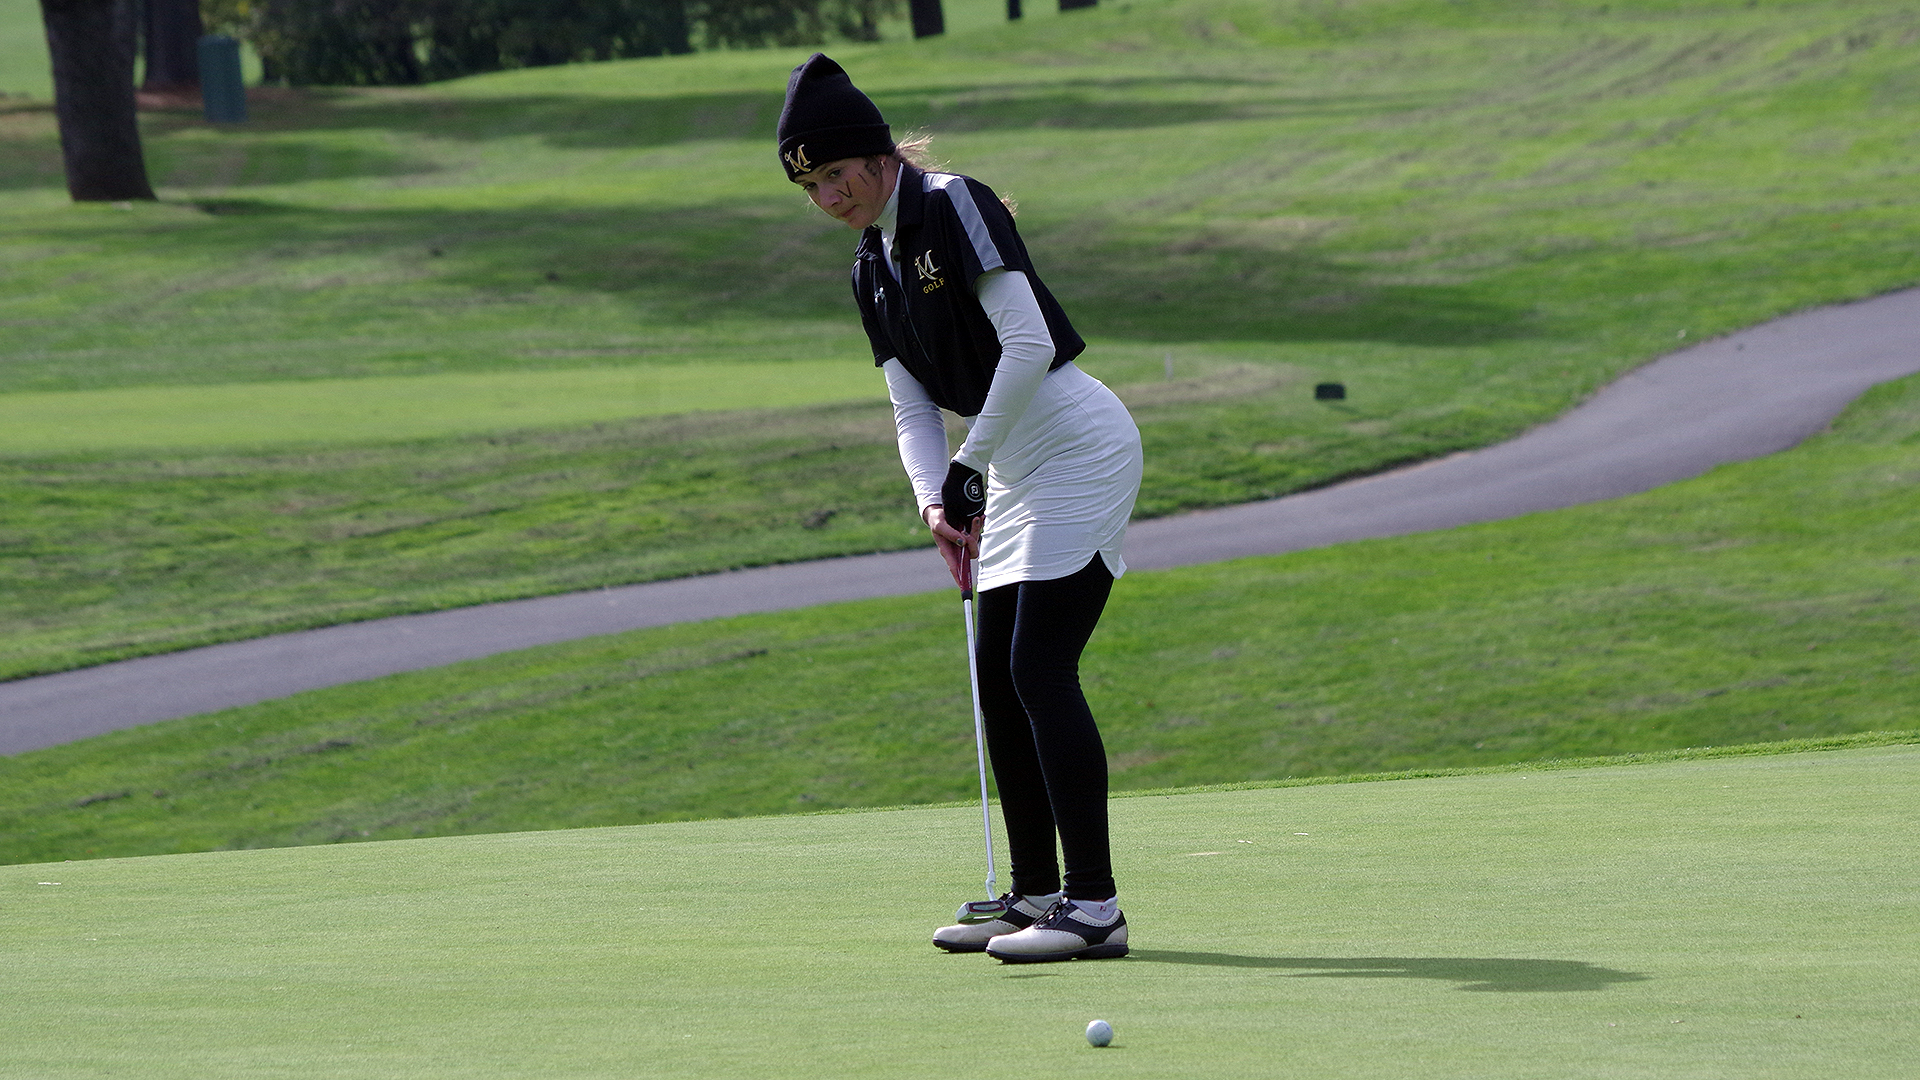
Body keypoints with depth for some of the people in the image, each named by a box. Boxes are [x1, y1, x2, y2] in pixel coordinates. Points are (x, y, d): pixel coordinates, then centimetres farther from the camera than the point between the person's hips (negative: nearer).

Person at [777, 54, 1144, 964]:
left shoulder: (954, 207, -15)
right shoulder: (872, 271, 11)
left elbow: (1027, 343, -22)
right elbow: (913, 409, 10)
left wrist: (969, 468, -17)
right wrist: (936, 504, -8)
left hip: (1079, 446, -9)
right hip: (1017, 471, 9)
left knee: (1040, 667, -15)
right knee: (998, 675, 8)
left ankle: (1095, 906, -16)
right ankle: (1036, 895, 15)